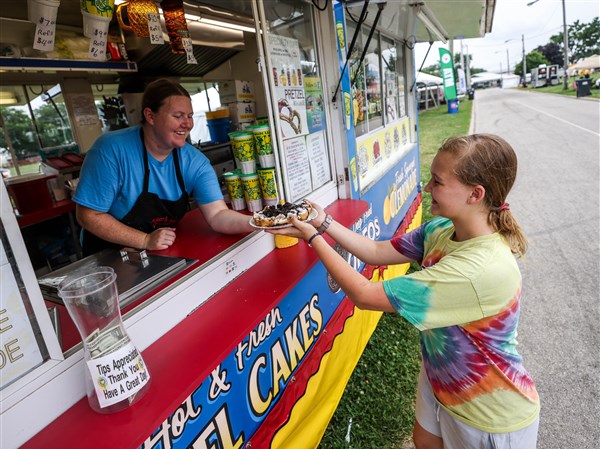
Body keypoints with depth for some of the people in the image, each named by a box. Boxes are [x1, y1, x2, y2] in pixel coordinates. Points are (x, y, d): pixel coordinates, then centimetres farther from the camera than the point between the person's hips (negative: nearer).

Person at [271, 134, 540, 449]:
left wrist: (313, 238, -22)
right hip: (441, 377, 7)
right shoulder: (441, 230, -13)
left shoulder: (478, 270, -39)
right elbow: (377, 252, -2)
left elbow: (363, 294, -33)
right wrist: (324, 222, -10)